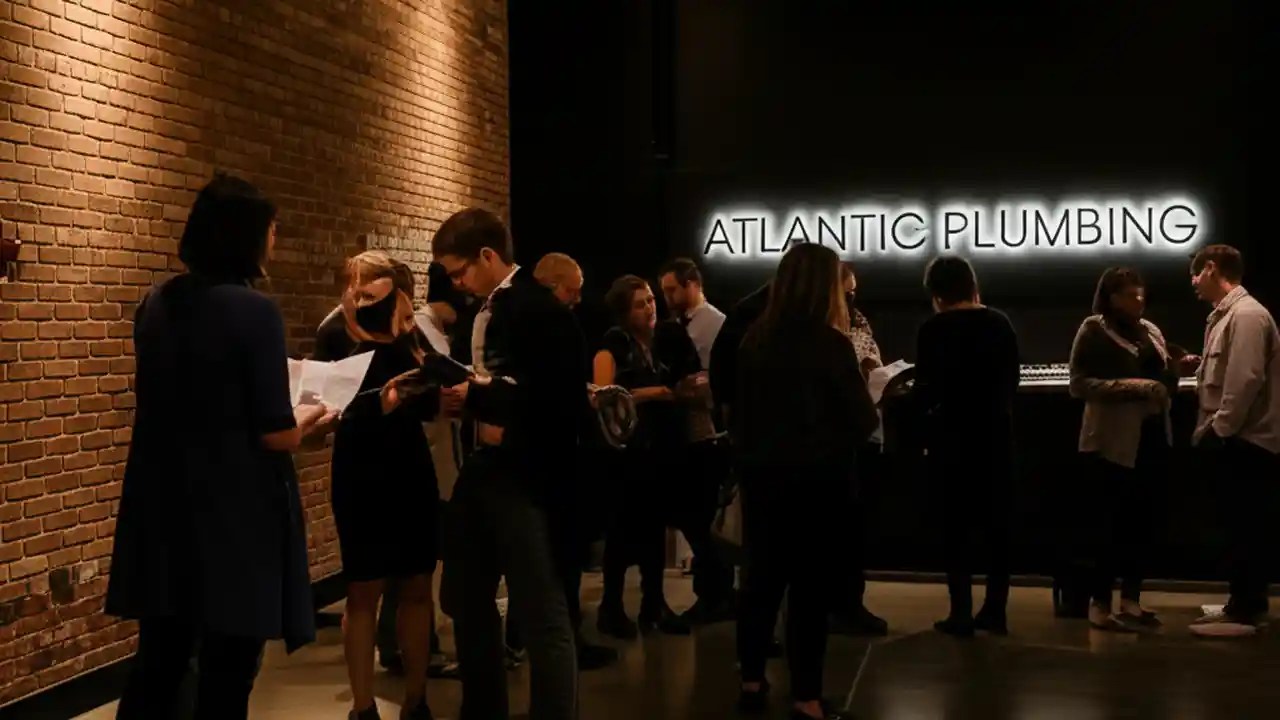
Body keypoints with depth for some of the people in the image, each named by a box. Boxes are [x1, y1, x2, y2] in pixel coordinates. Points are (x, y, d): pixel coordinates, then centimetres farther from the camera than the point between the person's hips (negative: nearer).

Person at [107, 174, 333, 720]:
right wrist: (308, 419, 4)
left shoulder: (155, 306, 5)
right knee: (225, 675, 5)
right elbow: (275, 434, -17)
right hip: (237, 515, -6)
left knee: (156, 667, 15)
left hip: (164, 509, 7)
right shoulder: (254, 311, -16)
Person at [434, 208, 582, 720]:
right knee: (466, 599, 20)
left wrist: (478, 396, -19)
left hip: (526, 475, -10)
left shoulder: (541, 309, -16)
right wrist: (451, 388, 0)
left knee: (542, 613, -2)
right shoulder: (483, 309, 10)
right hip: (483, 468, 10)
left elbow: (561, 399, -23)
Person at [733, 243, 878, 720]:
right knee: (811, 582, 2)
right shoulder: (831, 344, -14)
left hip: (762, 474, 5)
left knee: (762, 576, 14)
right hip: (817, 477, -5)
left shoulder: (755, 340, 0)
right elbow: (862, 420, -8)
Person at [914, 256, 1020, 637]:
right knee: (996, 522, 11)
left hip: (953, 437, -4)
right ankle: (995, 611, 14)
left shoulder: (933, 329, -10)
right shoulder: (1000, 323, 4)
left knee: (956, 525, 3)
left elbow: (926, 392, -12)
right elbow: (1012, 382, 9)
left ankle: (961, 614, 2)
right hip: (996, 433, 4)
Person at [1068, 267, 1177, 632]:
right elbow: (1079, 384, -14)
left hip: (1152, 437, 6)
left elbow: (1165, 381, 19)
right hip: (1114, 441, -6)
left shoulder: (1150, 331, 13)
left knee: (1140, 520, 10)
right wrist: (1134, 387, -20)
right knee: (1111, 523, -3)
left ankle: (1131, 599, 20)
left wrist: (1173, 369, -4)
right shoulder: (1094, 330, -5)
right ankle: (1100, 604, 5)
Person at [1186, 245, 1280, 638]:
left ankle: (1244, 612, 0)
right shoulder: (1226, 315, 14)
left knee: (1248, 527, -5)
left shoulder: (1246, 314, -16)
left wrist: (1220, 430, -18)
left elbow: (1246, 380, -22)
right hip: (1235, 439, 10)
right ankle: (1246, 604, 21)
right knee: (1243, 526, 13)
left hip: (1246, 440, -10)